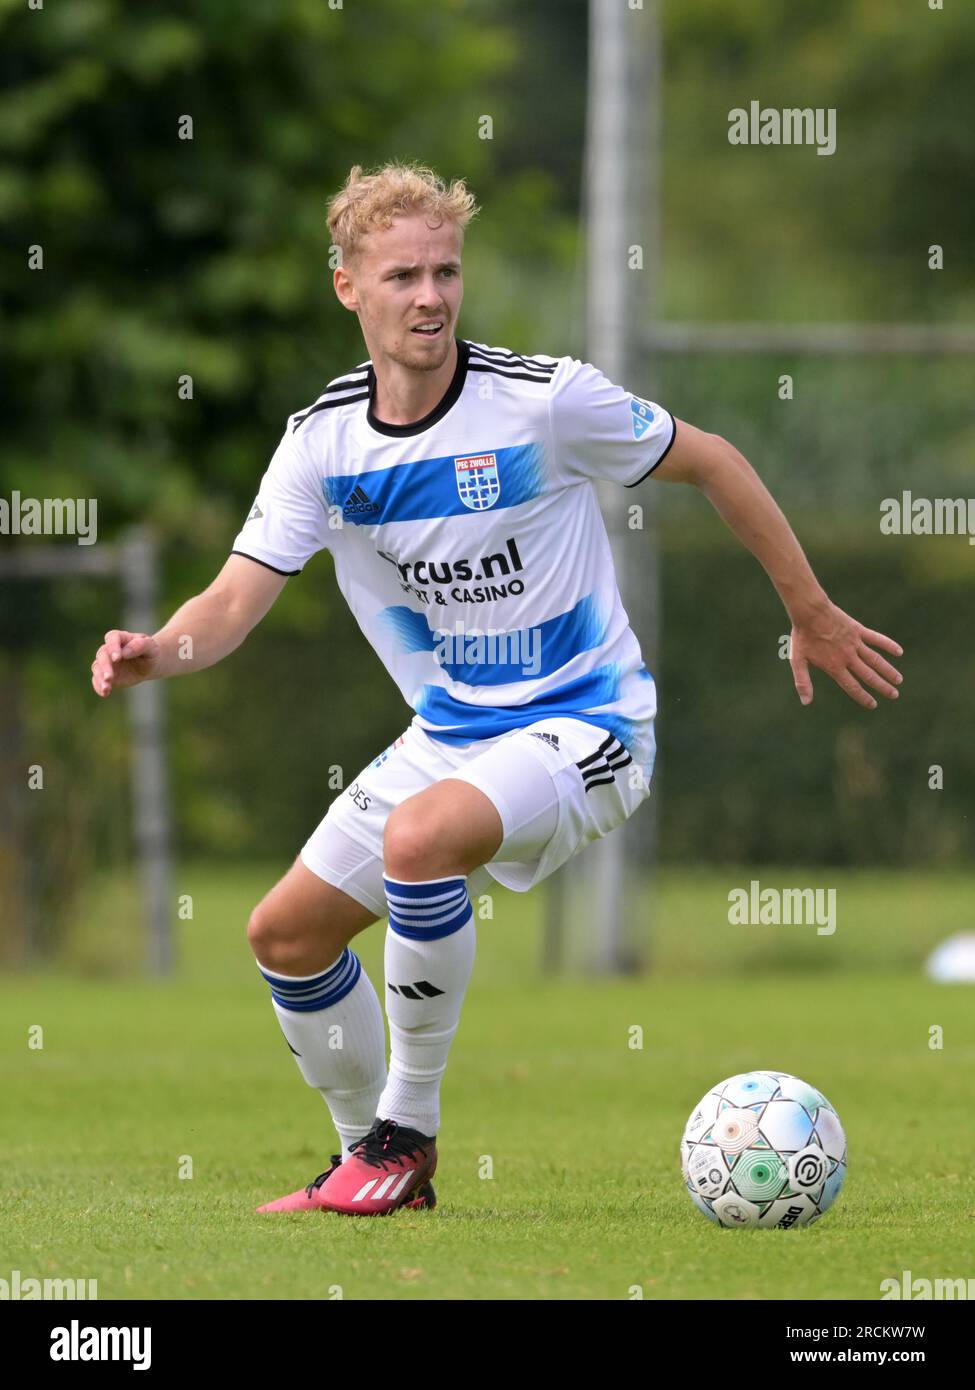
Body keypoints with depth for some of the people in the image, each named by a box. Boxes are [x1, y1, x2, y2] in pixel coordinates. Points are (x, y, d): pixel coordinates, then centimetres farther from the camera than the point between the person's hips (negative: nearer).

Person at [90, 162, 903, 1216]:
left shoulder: (544, 398, -17)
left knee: (420, 838, -33)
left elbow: (710, 463, -4)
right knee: (286, 935, 4)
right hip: (449, 734, 6)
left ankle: (408, 1130, -16)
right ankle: (373, 1163, 26)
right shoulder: (323, 439, -5)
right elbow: (236, 599, -9)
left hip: (584, 725, -6)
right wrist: (156, 652, -32)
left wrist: (813, 617, 3)